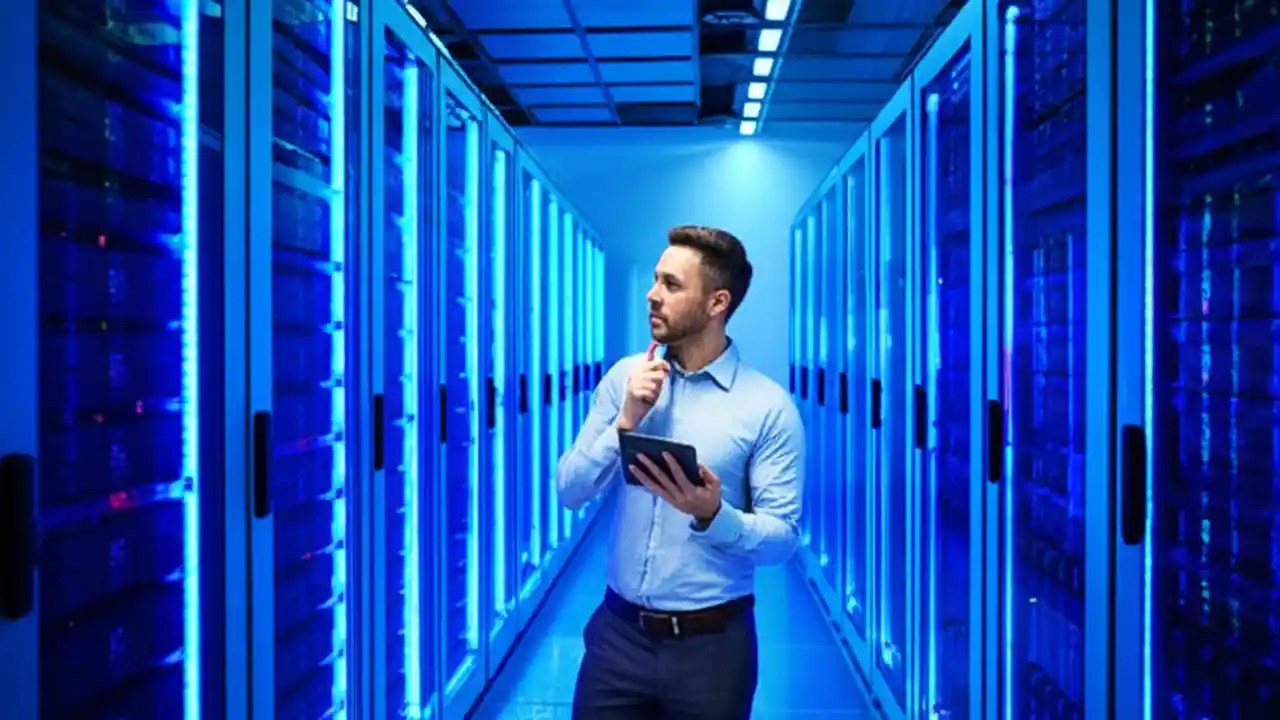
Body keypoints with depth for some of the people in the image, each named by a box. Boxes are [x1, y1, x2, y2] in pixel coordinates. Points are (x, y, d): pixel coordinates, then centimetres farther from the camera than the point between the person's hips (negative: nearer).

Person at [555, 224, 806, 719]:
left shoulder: (769, 405, -10)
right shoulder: (625, 377, 1)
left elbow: (783, 538, -10)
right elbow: (569, 492, 0)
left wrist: (713, 515, -27)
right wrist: (626, 421, -13)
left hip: (712, 643, -3)